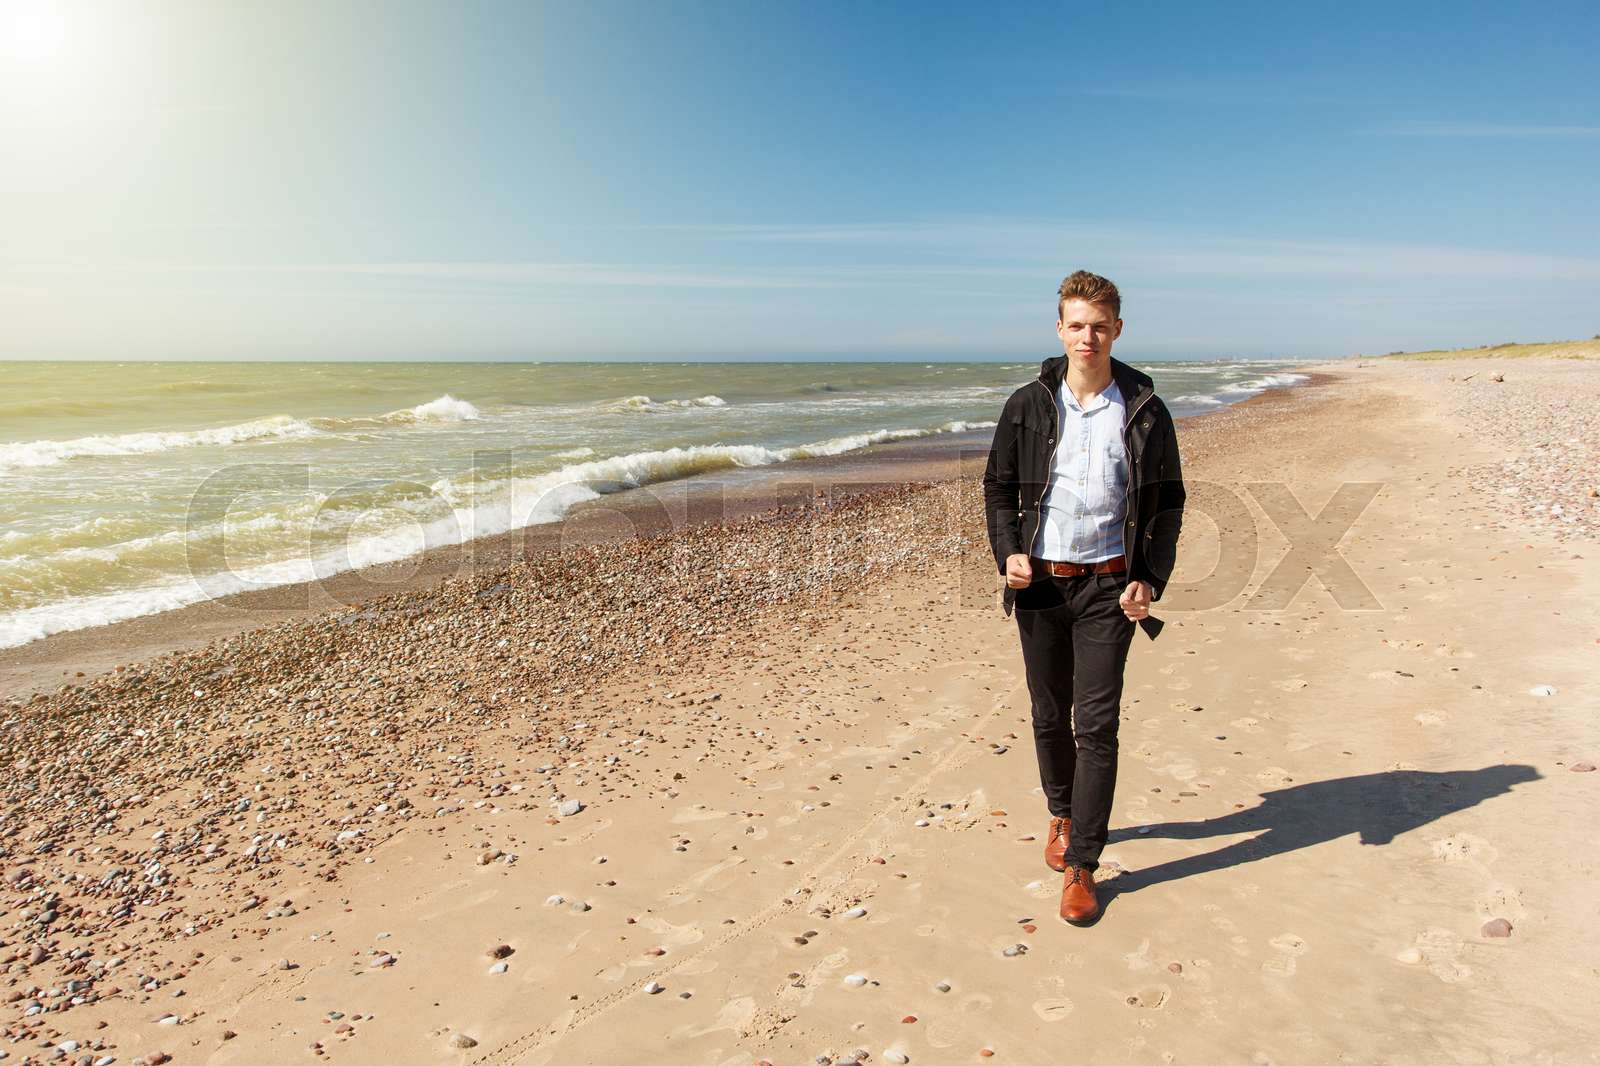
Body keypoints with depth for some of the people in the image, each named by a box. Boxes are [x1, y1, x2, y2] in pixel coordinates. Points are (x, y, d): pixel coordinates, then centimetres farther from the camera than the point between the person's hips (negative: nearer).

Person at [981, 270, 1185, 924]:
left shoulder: (1144, 413, -1)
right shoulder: (1029, 406, 2)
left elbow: (1167, 503, 4)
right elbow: (998, 488, 8)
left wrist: (1150, 581, -7)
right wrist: (1009, 553, -8)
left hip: (1108, 586, -1)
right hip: (1040, 583, 2)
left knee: (1097, 724, -4)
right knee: (1050, 716, 13)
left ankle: (1081, 865, 6)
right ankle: (1062, 815, 38)